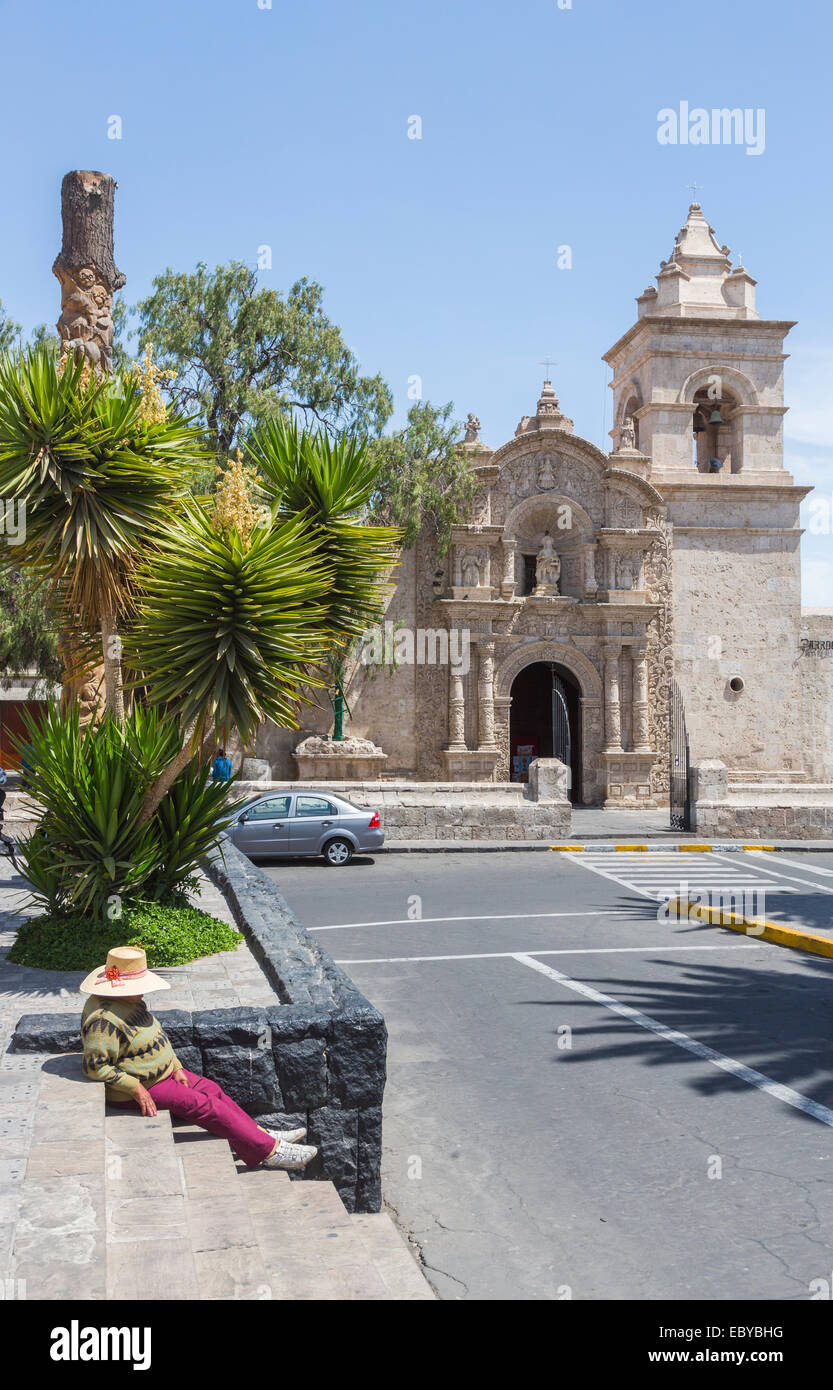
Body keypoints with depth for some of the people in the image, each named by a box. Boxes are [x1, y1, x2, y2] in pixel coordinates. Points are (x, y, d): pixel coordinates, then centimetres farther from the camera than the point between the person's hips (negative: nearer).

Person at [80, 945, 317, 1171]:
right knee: (204, 1105, -12)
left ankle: (261, 1133, 11)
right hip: (143, 1086, -10)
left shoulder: (130, 1001, 5)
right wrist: (135, 1088, -27)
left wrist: (176, 1067, 6)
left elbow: (156, 1035, 16)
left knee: (210, 1089, 5)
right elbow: (94, 1066, -29)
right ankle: (269, 1151, -7)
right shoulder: (105, 1020, -28)